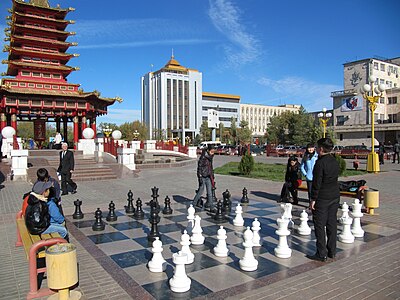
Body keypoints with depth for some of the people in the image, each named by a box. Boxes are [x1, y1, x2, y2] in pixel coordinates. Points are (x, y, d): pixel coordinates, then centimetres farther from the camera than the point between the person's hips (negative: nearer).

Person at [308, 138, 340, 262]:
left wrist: (313, 199, -12)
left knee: (320, 225, 1)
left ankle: (322, 254, 6)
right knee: (332, 224, 14)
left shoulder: (320, 163, -19)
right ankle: (332, 251, 24)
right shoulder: (335, 161, 6)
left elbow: (317, 183, -18)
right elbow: (334, 178, 13)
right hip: (335, 196, 8)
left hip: (322, 198, -8)